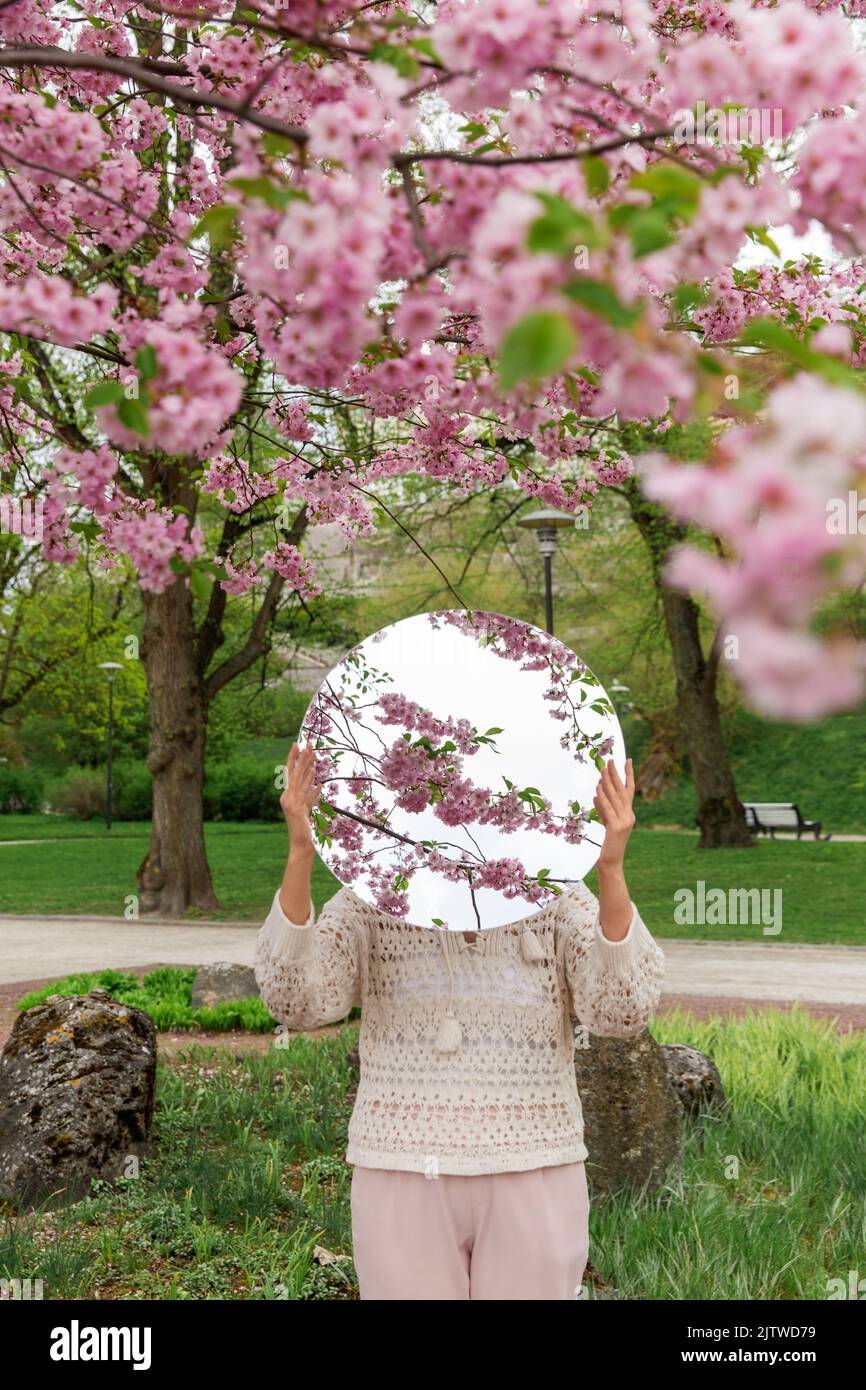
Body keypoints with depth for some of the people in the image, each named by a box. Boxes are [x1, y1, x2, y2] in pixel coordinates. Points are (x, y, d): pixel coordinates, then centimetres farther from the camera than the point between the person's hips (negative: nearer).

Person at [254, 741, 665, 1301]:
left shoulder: (560, 901, -2)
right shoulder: (368, 904, -1)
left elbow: (622, 1009, -18)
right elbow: (297, 997, -18)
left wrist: (612, 868, -31)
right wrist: (300, 851, -28)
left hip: (530, 1184, 0)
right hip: (407, 1183, 0)